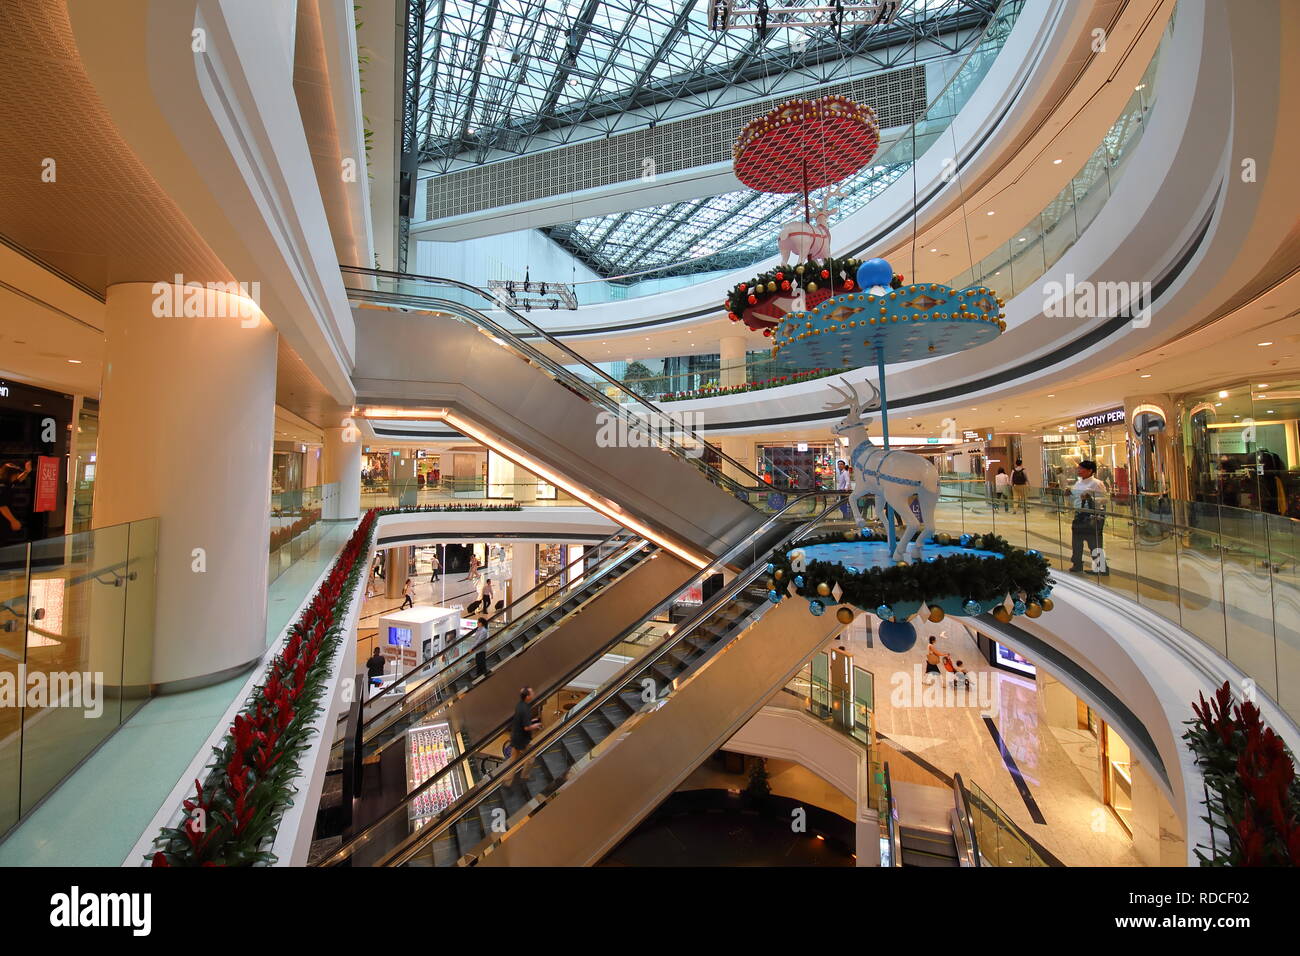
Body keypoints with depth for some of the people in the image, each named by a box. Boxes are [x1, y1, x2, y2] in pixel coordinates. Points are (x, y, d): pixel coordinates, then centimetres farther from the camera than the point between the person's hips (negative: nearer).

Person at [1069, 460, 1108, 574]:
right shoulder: (1078, 483, 12)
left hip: (1092, 516, -8)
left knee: (1094, 543, -2)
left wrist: (1089, 498, -28)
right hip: (1078, 515, 8)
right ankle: (1077, 564, 28)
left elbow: (1103, 500, -14)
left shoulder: (1097, 484, -9)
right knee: (1076, 542, 15)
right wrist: (1069, 494, 1)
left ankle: (1102, 567, 9)